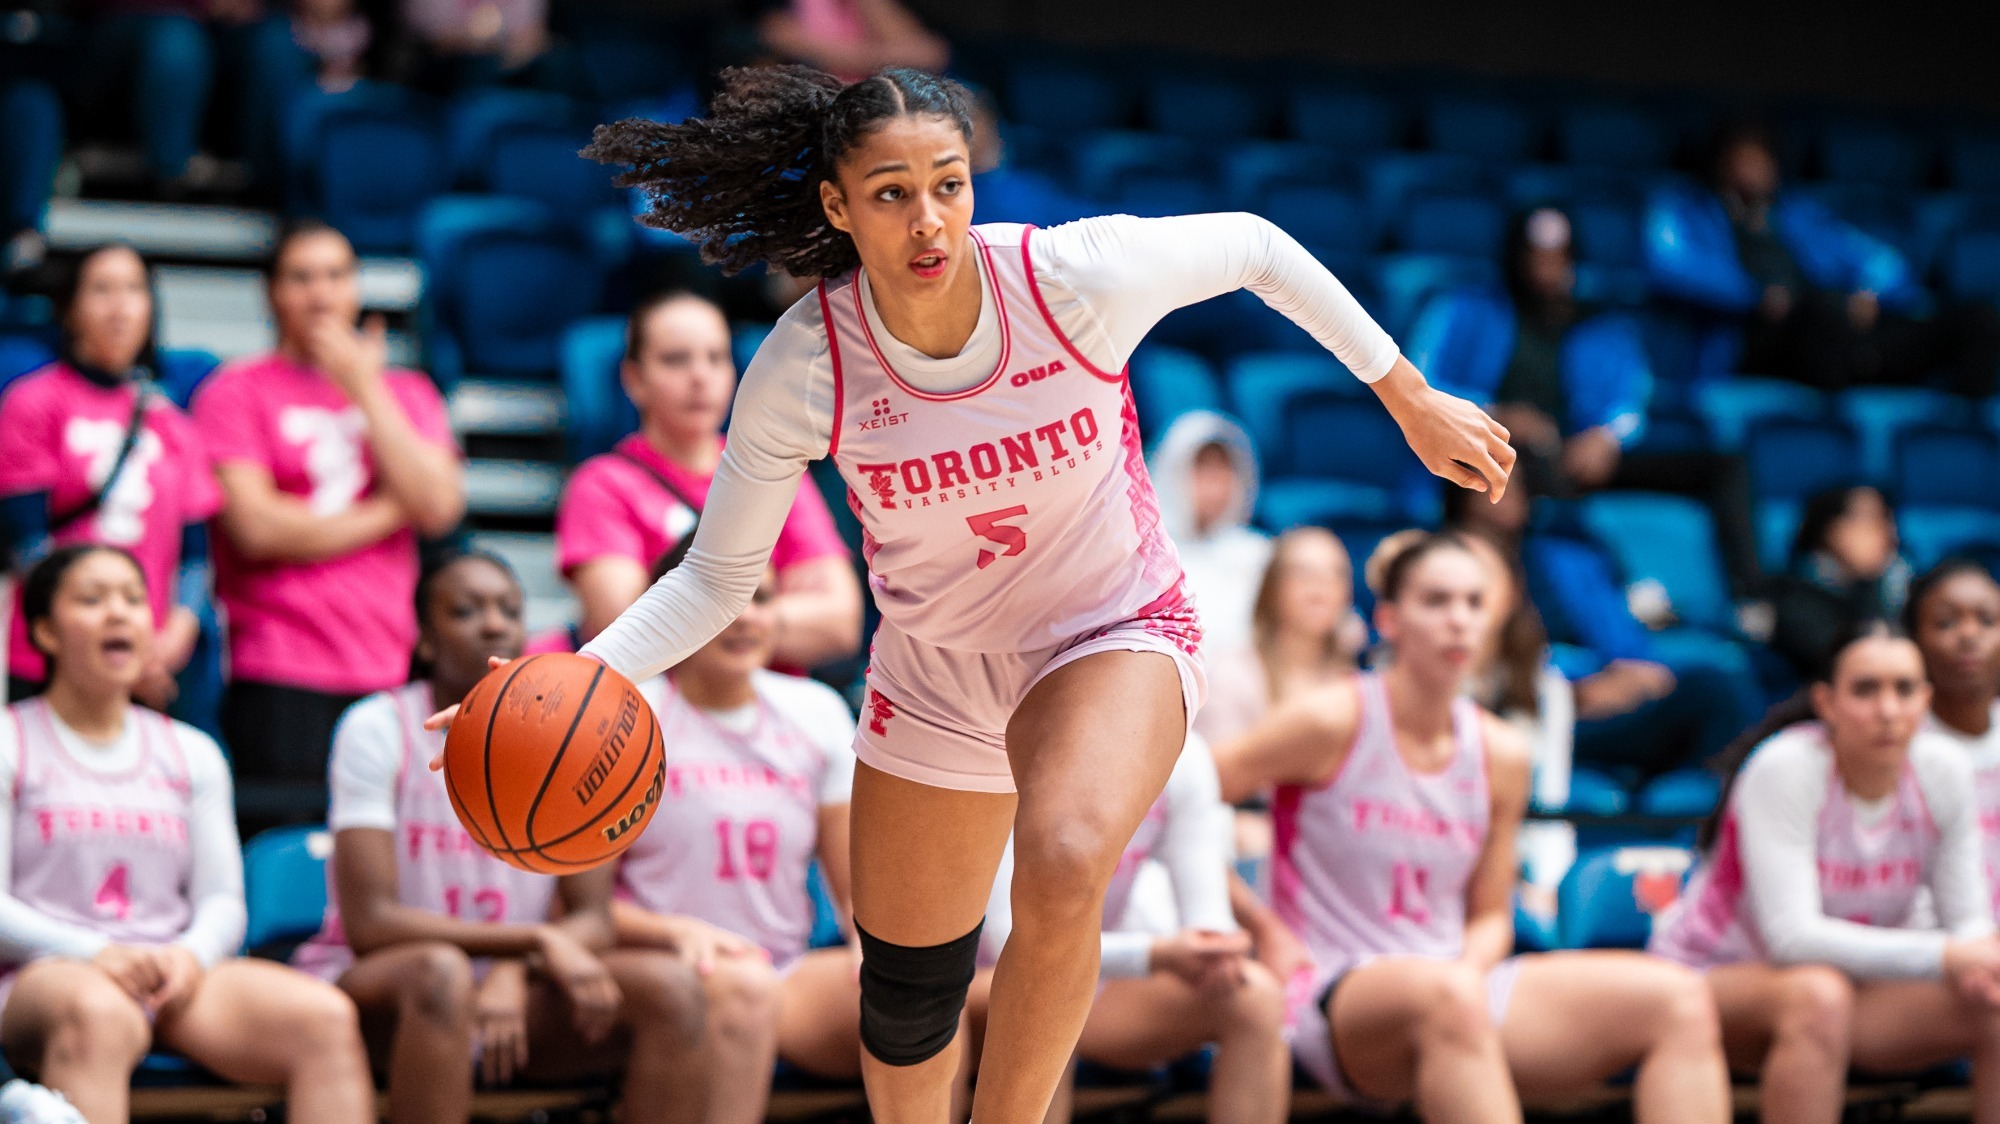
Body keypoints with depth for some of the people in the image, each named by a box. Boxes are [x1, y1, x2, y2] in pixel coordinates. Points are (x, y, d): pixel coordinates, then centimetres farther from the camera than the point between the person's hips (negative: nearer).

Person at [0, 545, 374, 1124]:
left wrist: (190, 954, -10)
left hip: (176, 973, 5)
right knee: (99, 1016, -42)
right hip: (48, 970, -4)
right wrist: (96, 953, -19)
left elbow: (222, 901, 15)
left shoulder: (193, 755, 22)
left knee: (326, 1017, -24)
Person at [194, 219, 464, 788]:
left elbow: (439, 506, 1)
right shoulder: (237, 392, 6)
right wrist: (389, 511, 2)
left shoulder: (407, 393, 18)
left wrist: (365, 388, 2)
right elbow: (256, 527, -7)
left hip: (390, 673, 3)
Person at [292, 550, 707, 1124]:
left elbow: (593, 920, -1)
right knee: (439, 971, -39)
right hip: (376, 990, -4)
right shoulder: (379, 728, -7)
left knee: (669, 984, -23)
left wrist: (514, 973, -23)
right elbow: (369, 922, -16)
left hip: (519, 996, 4)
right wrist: (536, 939, -21)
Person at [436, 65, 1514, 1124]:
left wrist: (1406, 394, 2)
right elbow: (717, 576, -10)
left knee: (1061, 871, -35)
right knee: (903, 999, 15)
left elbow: (1254, 246, -6)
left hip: (1111, 639, -3)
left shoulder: (1079, 277, -26)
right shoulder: (800, 371, -21)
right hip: (934, 674, 3)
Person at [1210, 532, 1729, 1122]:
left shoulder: (1500, 755, 12)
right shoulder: (1334, 723, -5)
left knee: (1677, 997, -13)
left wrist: (1470, 967, -4)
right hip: (1337, 1000, -6)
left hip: (1464, 985, 7)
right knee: (1444, 995, -43)